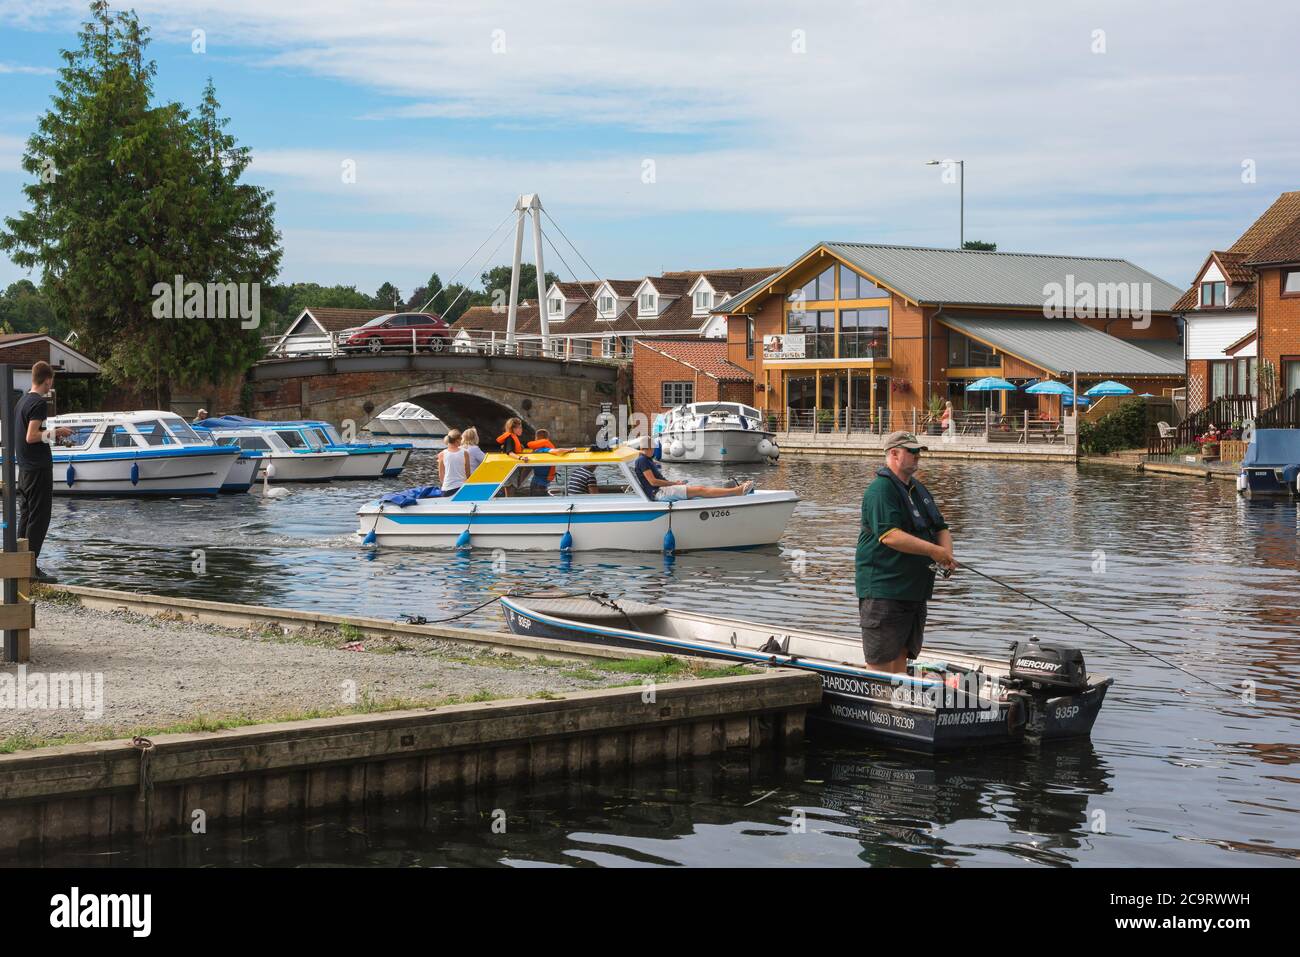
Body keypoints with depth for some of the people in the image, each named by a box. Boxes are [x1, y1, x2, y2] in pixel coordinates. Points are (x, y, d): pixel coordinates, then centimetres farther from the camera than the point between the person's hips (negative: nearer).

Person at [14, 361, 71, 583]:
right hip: (38, 468, -9)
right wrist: (55, 433, -11)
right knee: (39, 518, -7)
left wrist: (51, 434, 20)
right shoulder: (39, 403, -14)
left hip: (24, 468, 9)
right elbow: (31, 437, -21)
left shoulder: (22, 401, 14)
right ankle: (31, 567, -8)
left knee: (25, 516, 13)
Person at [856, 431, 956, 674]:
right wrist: (933, 550, -23)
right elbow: (890, 535, -24)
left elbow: (941, 529, 21)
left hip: (916, 589, 9)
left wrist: (947, 553, -1)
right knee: (881, 662, -8)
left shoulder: (919, 489, 17)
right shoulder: (881, 489, -13)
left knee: (902, 655, 12)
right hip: (883, 590, -9)